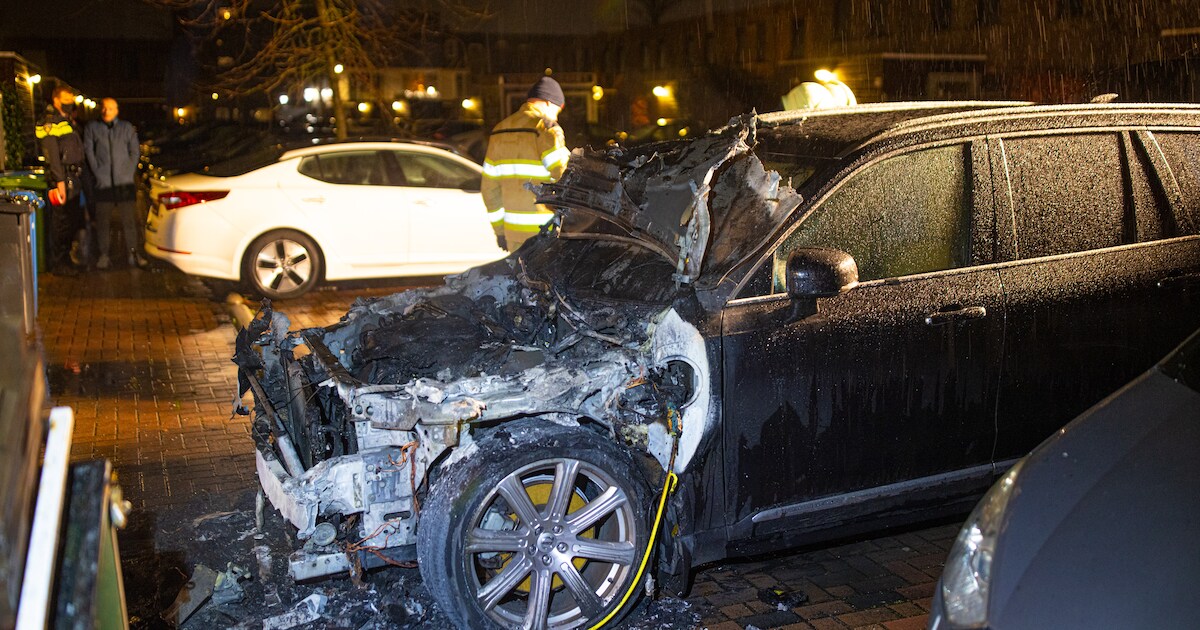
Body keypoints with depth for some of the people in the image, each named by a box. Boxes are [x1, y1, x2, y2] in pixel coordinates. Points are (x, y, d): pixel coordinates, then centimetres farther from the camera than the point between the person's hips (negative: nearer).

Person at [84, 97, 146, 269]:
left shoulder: (127, 127, 14)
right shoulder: (92, 127, 11)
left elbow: (135, 152, 11)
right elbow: (88, 151, 5)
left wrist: (129, 172, 0)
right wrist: (98, 173, -5)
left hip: (125, 182, 1)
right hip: (103, 183, 0)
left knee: (129, 219, -1)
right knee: (102, 220, -1)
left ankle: (133, 253, 5)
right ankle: (103, 255, 6)